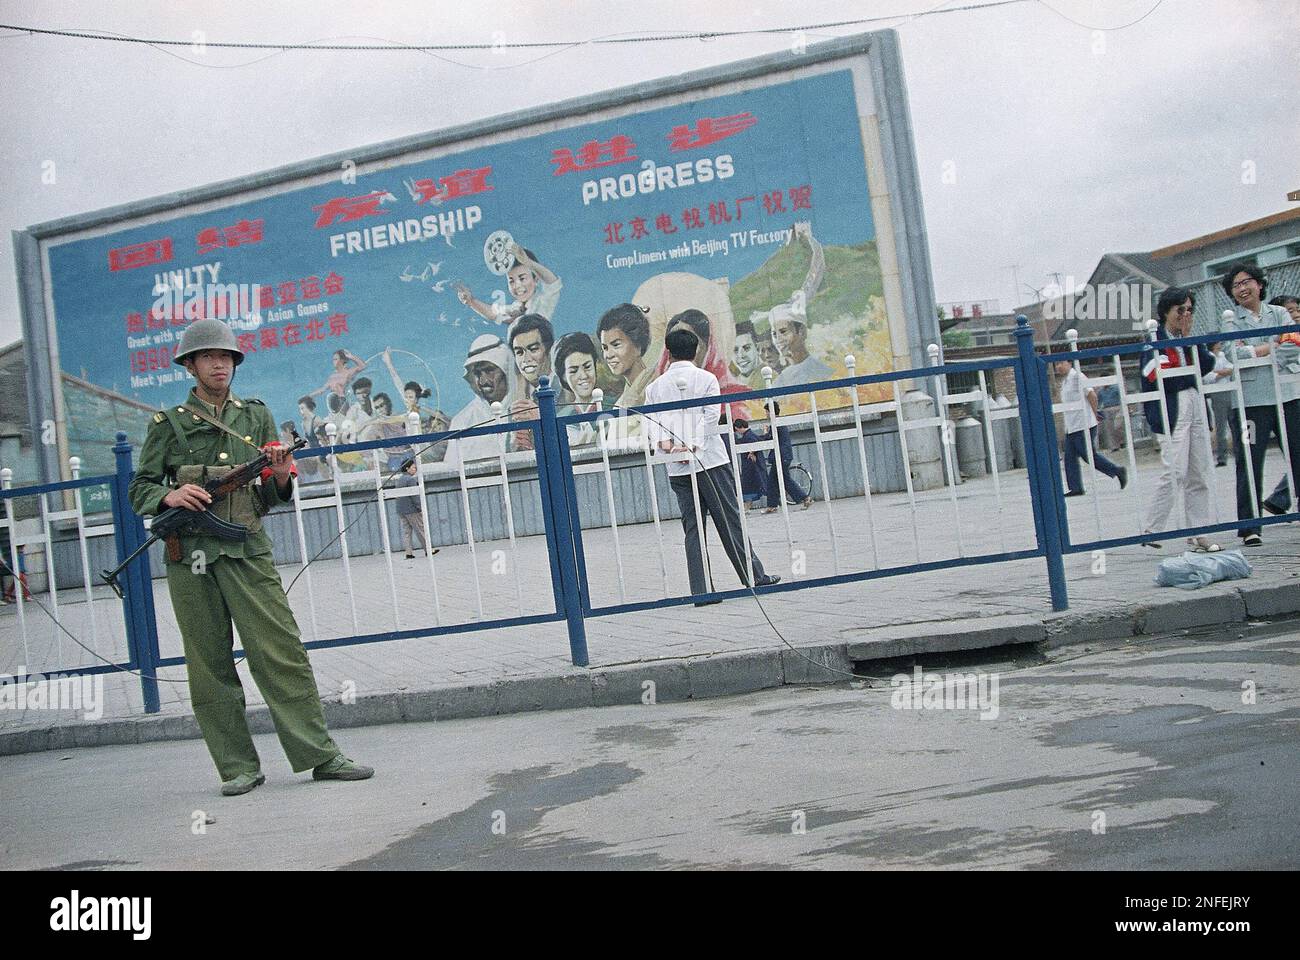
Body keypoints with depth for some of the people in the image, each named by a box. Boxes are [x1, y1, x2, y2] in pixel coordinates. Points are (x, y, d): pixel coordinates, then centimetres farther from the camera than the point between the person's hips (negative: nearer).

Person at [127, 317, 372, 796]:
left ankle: (320, 755, -4)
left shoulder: (256, 415, 15)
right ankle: (238, 768, 9)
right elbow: (139, 490, 10)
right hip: (189, 555, 0)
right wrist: (169, 495, -11)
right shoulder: (169, 424, 10)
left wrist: (280, 477, -7)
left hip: (247, 550, 0)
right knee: (210, 666, 2)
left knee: (281, 652, -6)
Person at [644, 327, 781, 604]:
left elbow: (651, 420, 0)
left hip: (676, 468, 3)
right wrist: (694, 446, -15)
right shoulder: (705, 378, 3)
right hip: (710, 461, -3)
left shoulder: (655, 386, 12)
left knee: (693, 528, 3)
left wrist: (663, 442, -14)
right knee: (730, 521, 2)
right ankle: (755, 576, 6)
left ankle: (700, 591, -1)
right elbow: (711, 416, -8)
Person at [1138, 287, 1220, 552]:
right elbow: (1161, 377, -16)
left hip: (1196, 409, 7)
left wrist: (1190, 338, -4)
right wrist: (1193, 375, -4)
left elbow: (1208, 365, 4)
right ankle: (1150, 530, -6)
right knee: (1174, 473, -13)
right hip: (1171, 411, -7)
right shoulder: (1154, 341, -4)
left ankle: (1199, 533, 11)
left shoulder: (1190, 339, 18)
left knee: (1199, 475, 6)